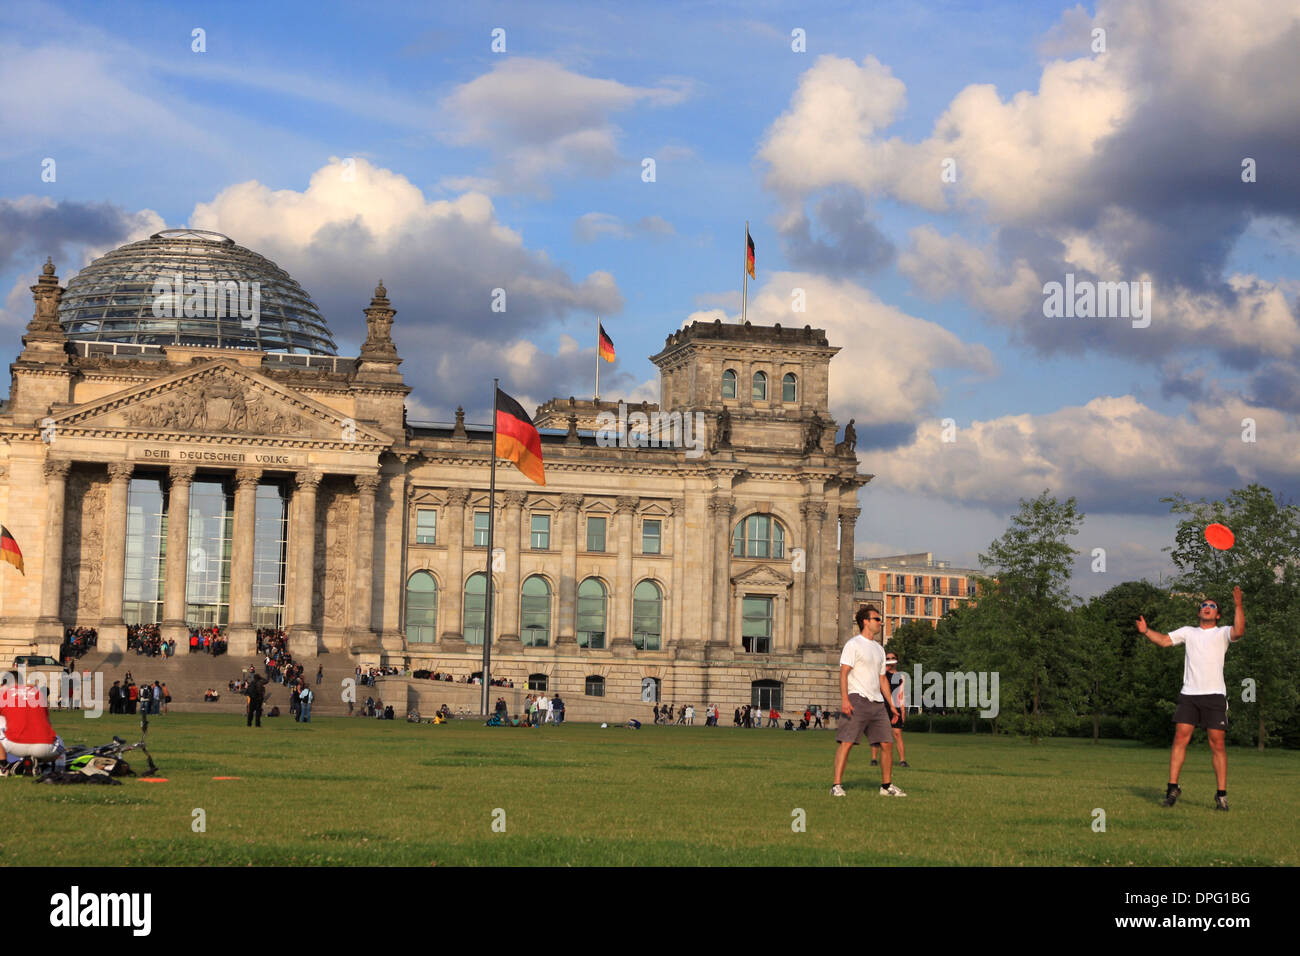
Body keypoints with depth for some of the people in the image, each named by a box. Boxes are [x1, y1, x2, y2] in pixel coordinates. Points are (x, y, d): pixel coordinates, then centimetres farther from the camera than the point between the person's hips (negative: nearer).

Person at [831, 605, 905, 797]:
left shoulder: (879, 648, 21)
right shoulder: (853, 644, -3)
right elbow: (843, 672, -11)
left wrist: (890, 704, 20)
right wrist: (844, 699, -22)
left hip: (877, 702, 7)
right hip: (857, 699, -7)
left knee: (887, 744, 5)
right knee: (847, 742, -12)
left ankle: (887, 786, 16)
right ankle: (837, 785, -13)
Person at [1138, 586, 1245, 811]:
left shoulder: (1222, 633, 7)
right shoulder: (1188, 632, 17)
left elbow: (1238, 632, -13)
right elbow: (1164, 640, 14)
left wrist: (1238, 605, -21)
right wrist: (1146, 631, -3)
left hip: (1215, 695, -2)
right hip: (1189, 694, 2)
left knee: (1217, 744, -4)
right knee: (1180, 738, -7)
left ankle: (1221, 794, 1)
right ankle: (1173, 788, -3)